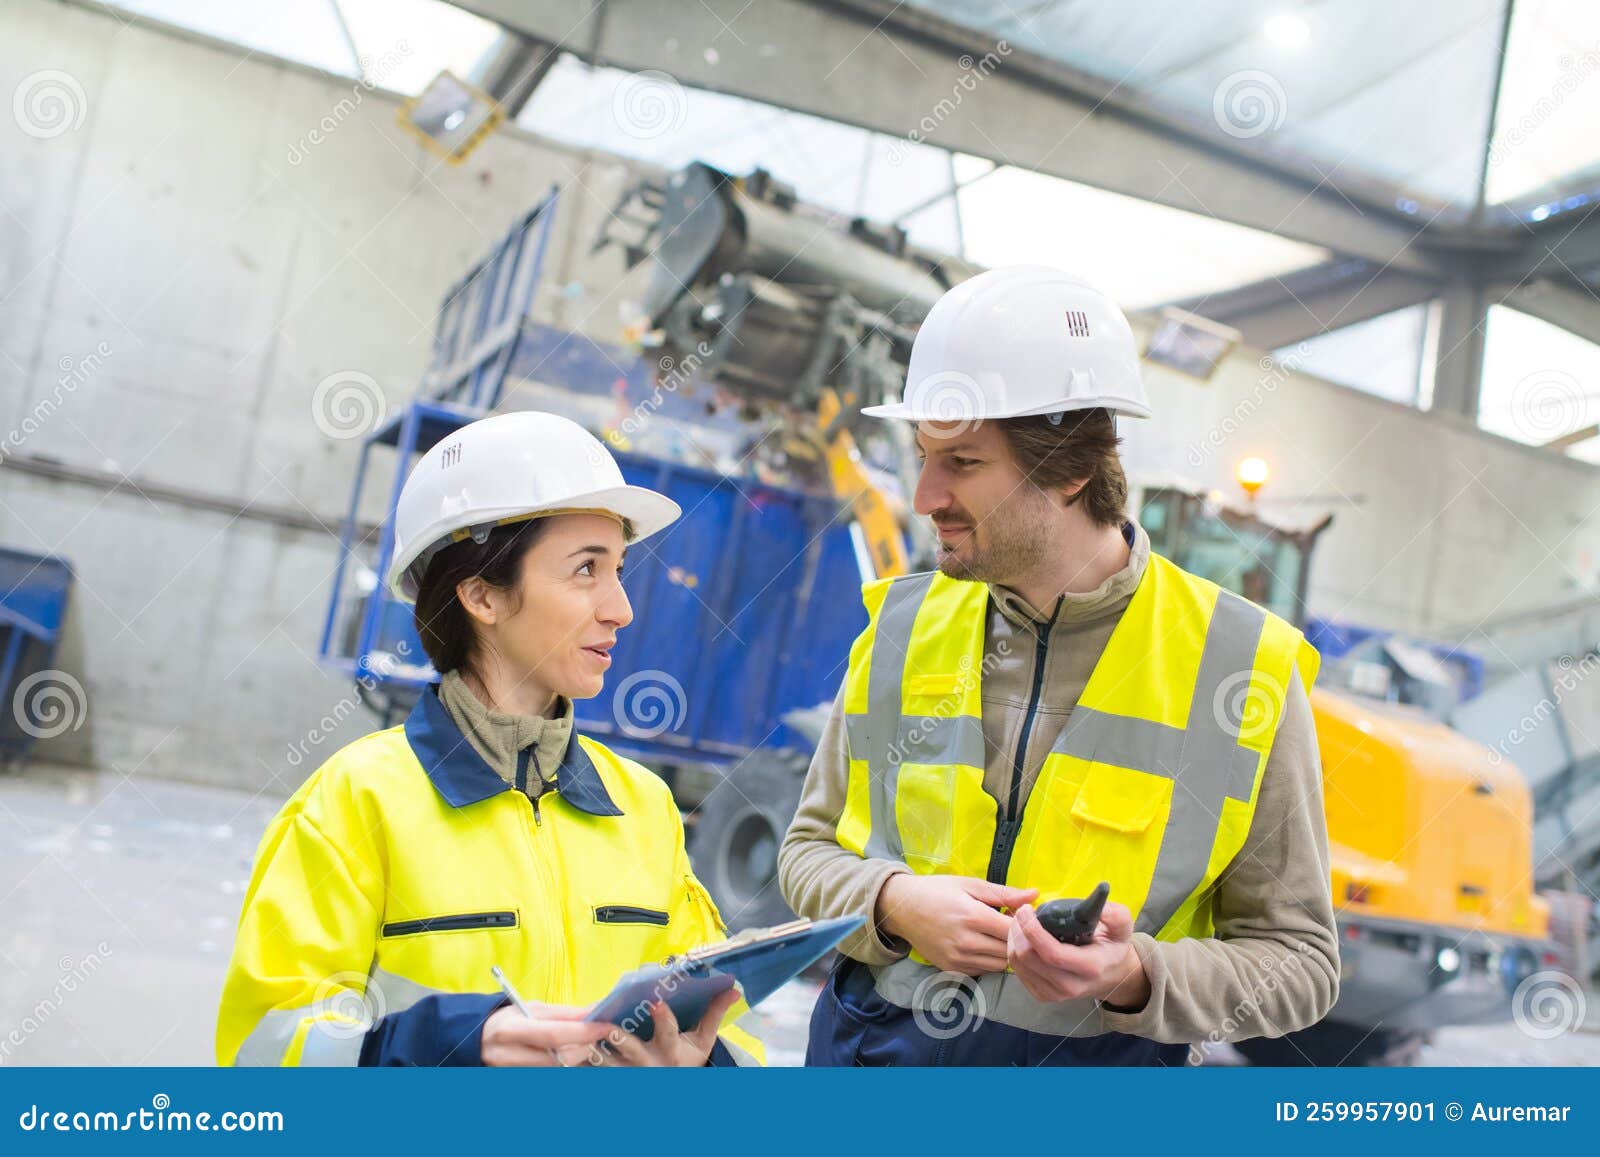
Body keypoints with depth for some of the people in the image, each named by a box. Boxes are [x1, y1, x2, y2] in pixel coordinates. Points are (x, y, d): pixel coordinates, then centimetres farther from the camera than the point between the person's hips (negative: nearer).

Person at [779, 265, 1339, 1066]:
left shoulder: (1240, 664, -10)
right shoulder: (902, 626, -1)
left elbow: (1299, 963, -5)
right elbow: (809, 847, 7)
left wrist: (1138, 977, -22)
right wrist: (894, 903, -13)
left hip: (1094, 1055, -2)